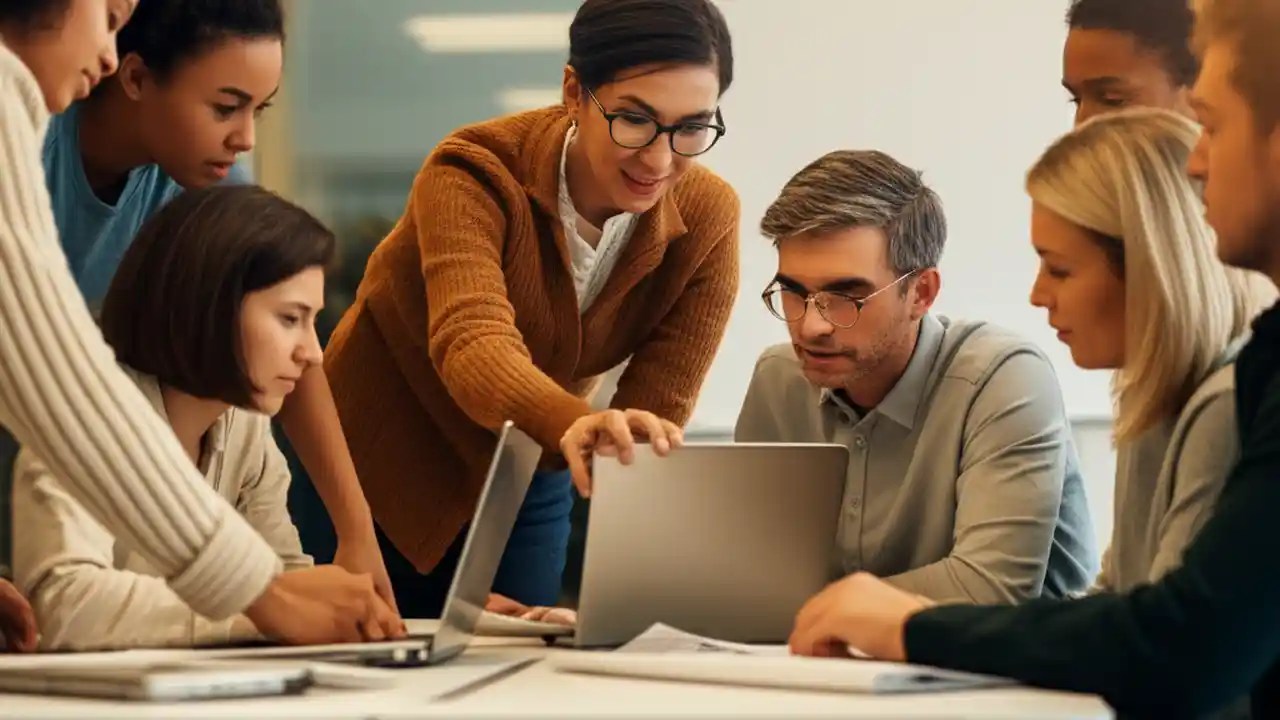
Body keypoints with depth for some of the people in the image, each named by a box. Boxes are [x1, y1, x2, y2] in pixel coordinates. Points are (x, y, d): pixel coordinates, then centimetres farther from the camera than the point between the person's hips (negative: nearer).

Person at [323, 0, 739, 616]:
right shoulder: (476, 173, -28)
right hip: (382, 461, -3)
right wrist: (578, 425, -66)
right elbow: (471, 344, -46)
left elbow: (658, 411, -18)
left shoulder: (707, 220, -17)